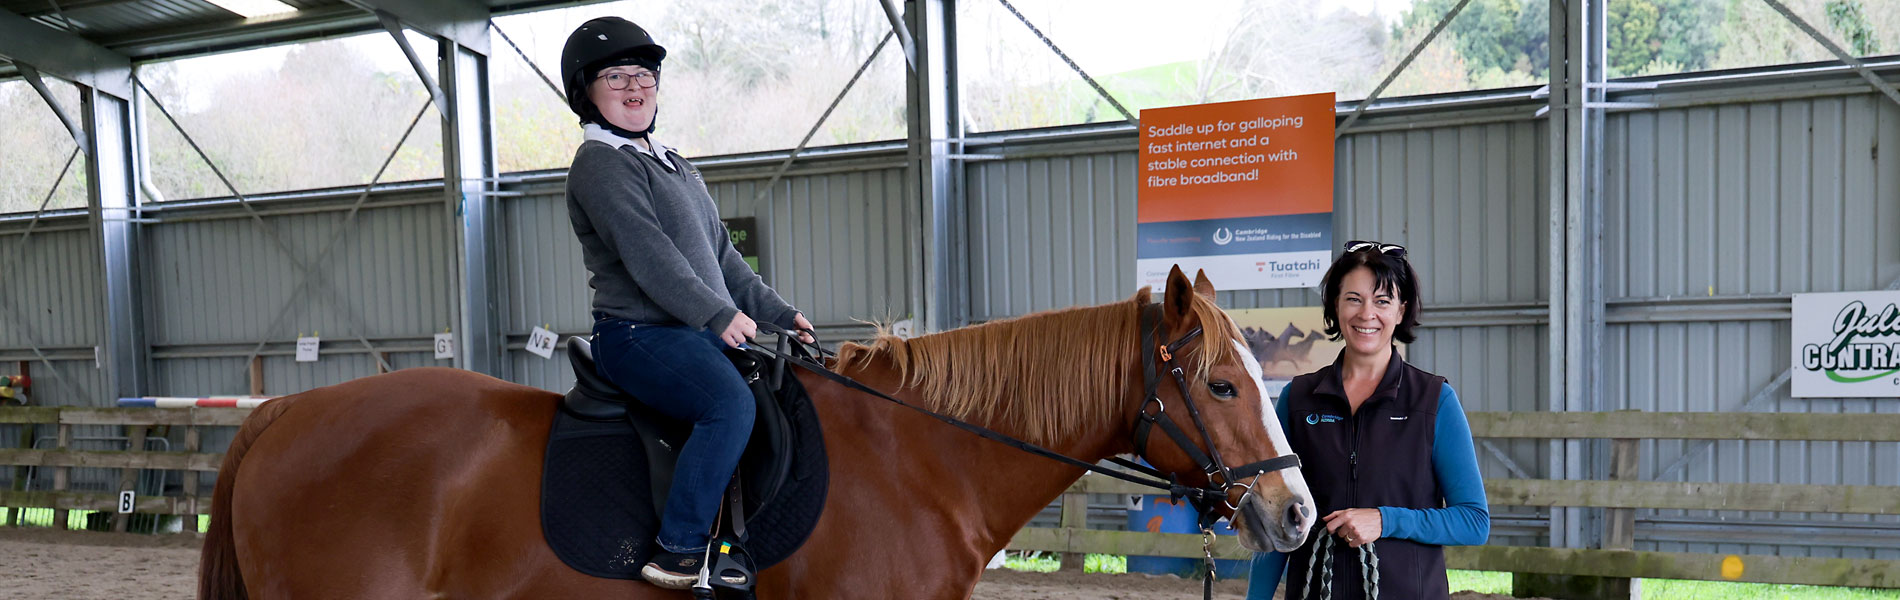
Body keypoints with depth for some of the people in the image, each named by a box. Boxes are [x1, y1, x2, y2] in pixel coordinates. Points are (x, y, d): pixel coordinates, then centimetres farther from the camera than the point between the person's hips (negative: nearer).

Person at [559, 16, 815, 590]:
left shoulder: (676, 167, 23)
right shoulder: (602, 163, -6)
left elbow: (722, 255, 23)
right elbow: (646, 252, -18)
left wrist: (778, 313, 15)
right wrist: (719, 314, -24)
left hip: (699, 332, 10)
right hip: (637, 334, -10)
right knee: (731, 402, -31)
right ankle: (679, 551, -28)